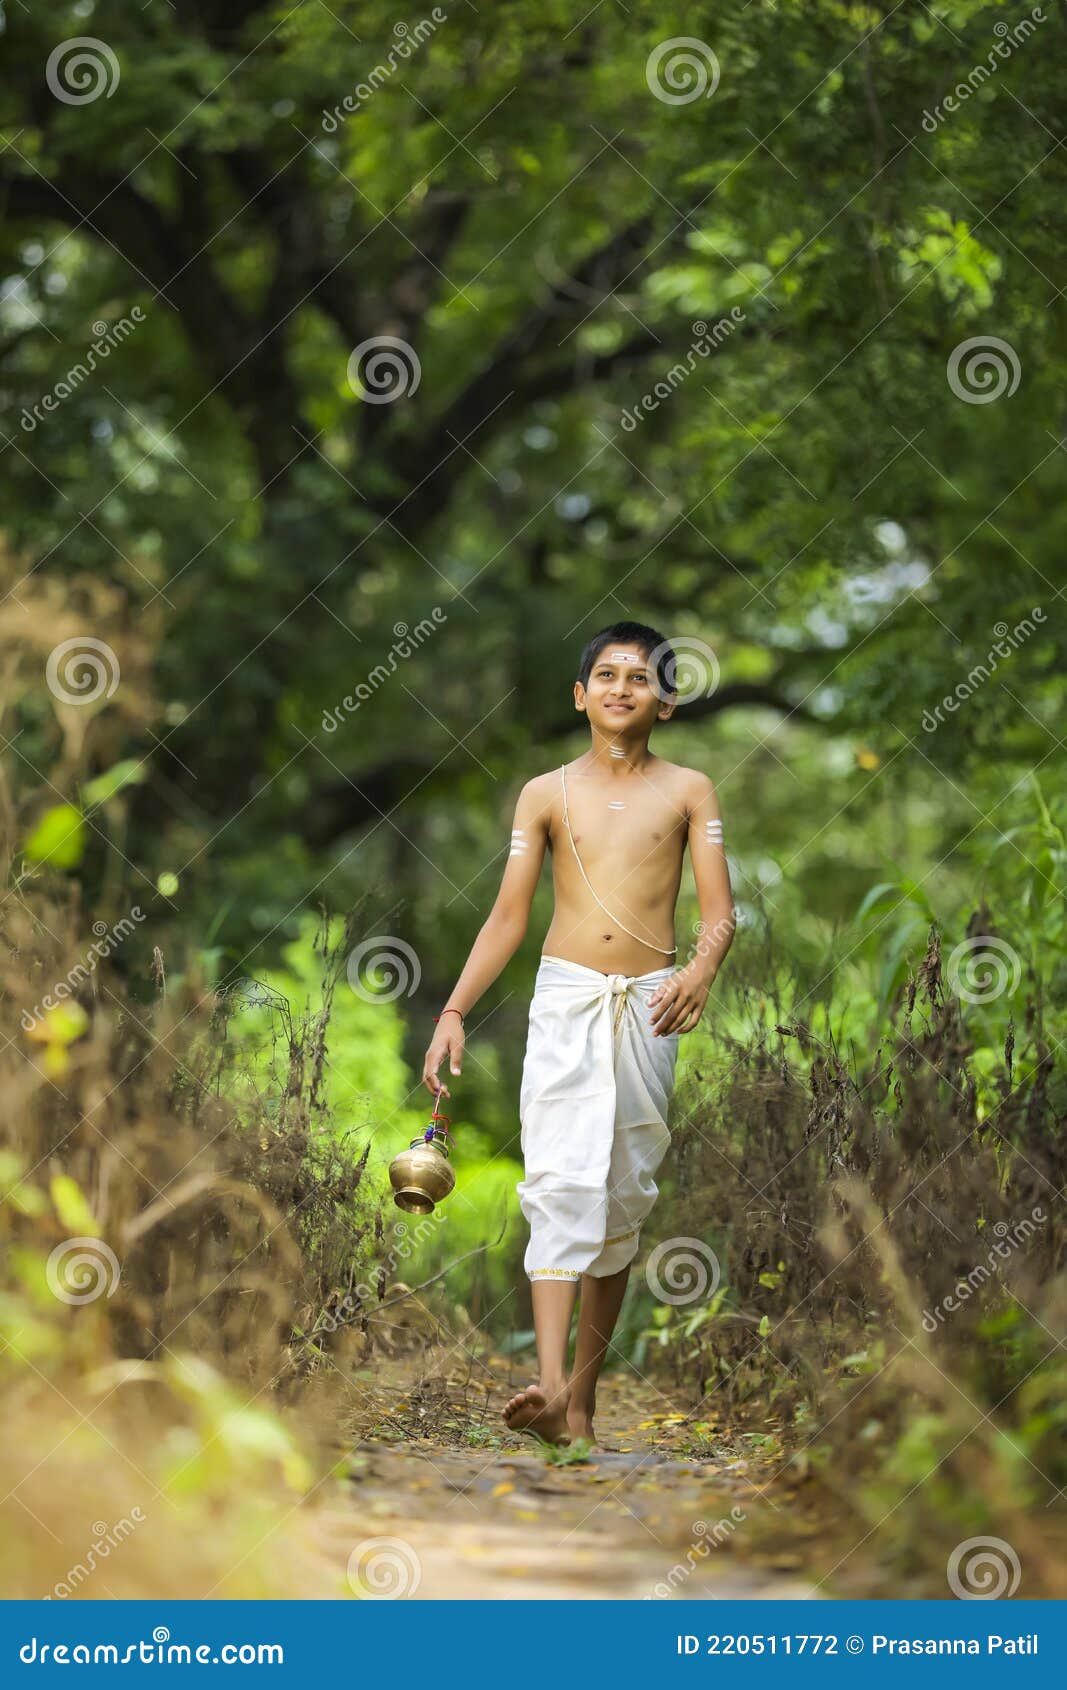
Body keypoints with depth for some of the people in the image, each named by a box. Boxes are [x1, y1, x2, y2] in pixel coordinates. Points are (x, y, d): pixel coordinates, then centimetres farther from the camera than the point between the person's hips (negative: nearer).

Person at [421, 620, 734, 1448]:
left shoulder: (688, 791, 8)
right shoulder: (547, 794, 10)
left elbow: (719, 907, 0)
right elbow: (508, 918, 10)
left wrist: (702, 968, -22)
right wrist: (455, 1013, 1)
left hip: (648, 1005, 1)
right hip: (565, 998, -1)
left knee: (624, 1195, 3)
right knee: (561, 1179, -17)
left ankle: (583, 1396, 11)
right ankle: (550, 1385, -28)